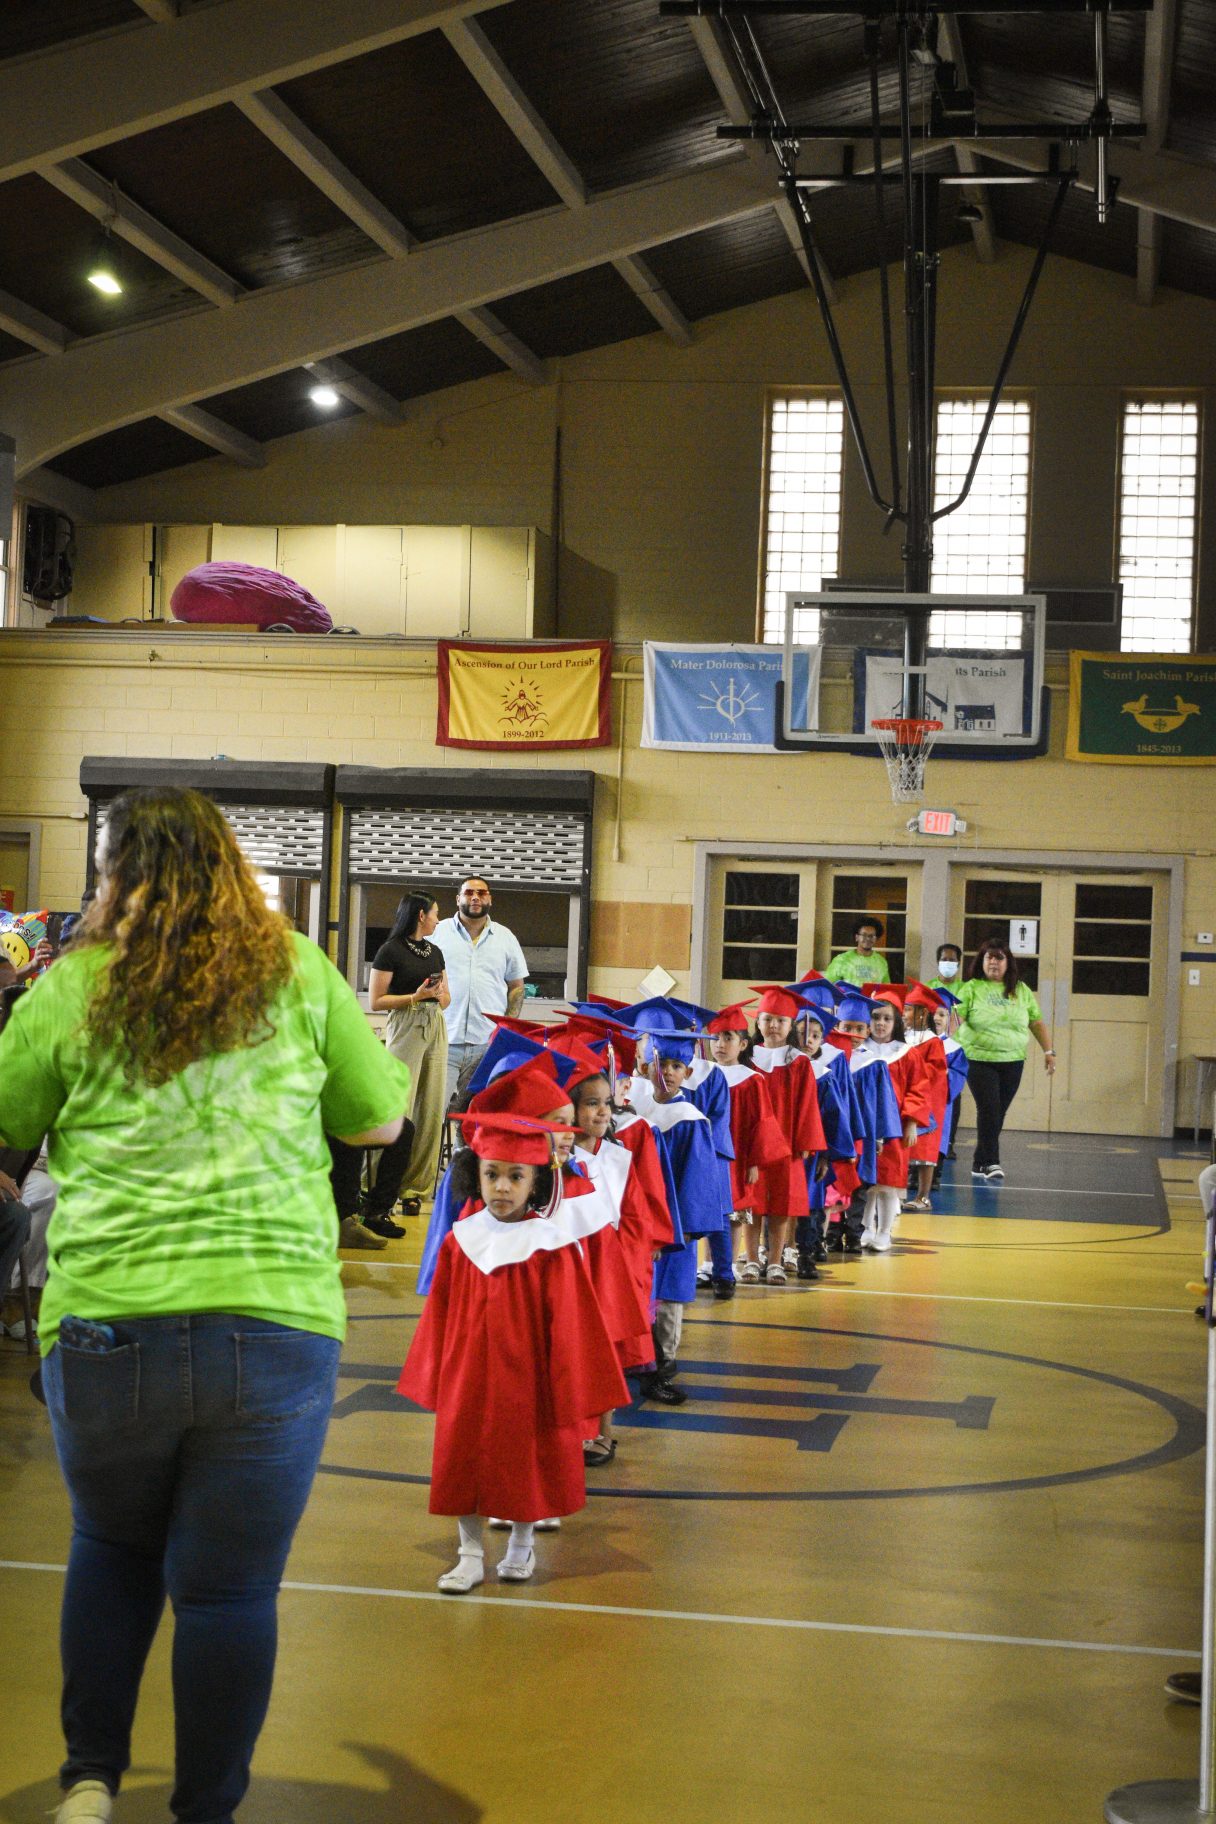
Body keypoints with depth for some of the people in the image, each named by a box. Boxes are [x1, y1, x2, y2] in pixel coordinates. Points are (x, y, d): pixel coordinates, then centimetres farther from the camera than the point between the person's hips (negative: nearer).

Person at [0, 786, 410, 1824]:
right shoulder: (297, 974, 4)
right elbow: (382, 1122, 12)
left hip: (105, 1326, 1)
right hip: (274, 1321, 0)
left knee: (112, 1548, 24)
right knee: (230, 1587, 9)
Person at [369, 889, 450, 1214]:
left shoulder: (435, 952, 16)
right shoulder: (391, 951, -4)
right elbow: (375, 1002, -6)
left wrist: (440, 995, 1)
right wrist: (416, 996, -14)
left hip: (435, 1029, 7)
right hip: (405, 1027, -7)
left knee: (432, 1111, 2)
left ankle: (416, 1188, 6)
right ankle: (383, 1186, -8)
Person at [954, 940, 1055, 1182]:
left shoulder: (1021, 991, 10)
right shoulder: (971, 989, -1)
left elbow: (1037, 1023, 15)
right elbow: (955, 1020, -9)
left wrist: (1048, 1051, 9)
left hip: (1012, 1062, 4)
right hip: (979, 1060, -4)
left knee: (999, 1113, 6)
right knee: (989, 1110, -13)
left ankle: (980, 1164, 16)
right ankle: (991, 1163, -10)